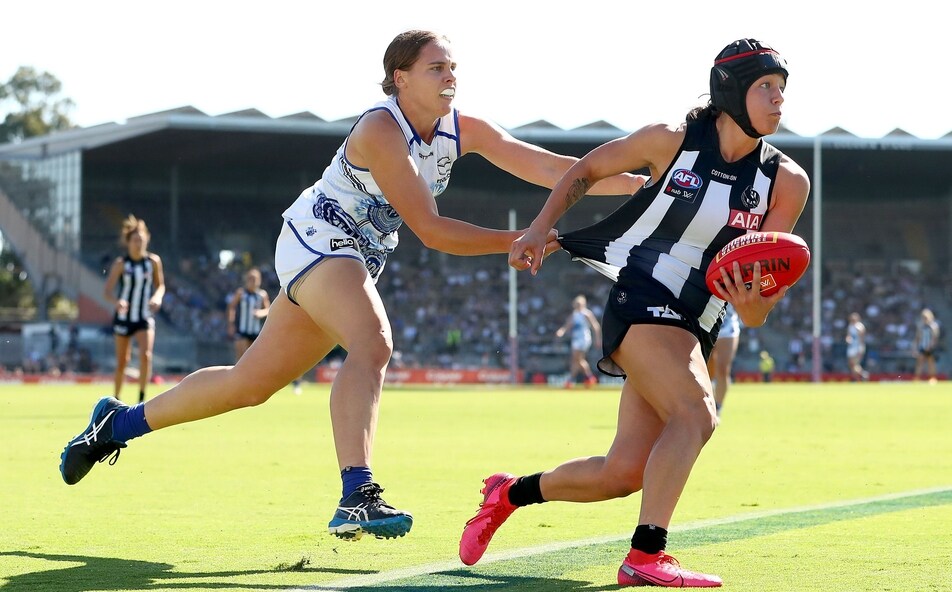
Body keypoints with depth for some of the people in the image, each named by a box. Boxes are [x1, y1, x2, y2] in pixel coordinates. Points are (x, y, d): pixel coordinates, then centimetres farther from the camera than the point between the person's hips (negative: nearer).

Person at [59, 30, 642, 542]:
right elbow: (430, 230, -27)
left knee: (249, 384, 12)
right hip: (317, 239, -8)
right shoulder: (380, 130, -23)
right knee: (373, 343, -33)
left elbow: (547, 167, -10)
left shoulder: (462, 130, -1)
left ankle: (119, 422, 27)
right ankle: (358, 498, -45)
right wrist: (518, 241, -27)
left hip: (357, 260, 8)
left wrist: (635, 184, -19)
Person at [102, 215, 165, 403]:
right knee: (122, 362, 6)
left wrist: (157, 297, -15)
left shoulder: (153, 261, -3)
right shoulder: (121, 263, -10)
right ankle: (116, 400, 23)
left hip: (144, 318, 1)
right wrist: (116, 301, -36)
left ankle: (142, 399, -15)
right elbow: (107, 291, -14)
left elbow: (160, 285, 8)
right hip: (123, 317, -1)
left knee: (146, 355, -20)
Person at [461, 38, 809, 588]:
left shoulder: (787, 182, 0)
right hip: (640, 300, -5)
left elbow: (767, 273, -1)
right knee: (696, 414, -29)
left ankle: (511, 493, 28)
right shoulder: (672, 141, -6)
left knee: (624, 473, 3)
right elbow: (590, 168, 9)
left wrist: (752, 303, -24)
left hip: (695, 328, 5)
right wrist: (542, 227, 1)